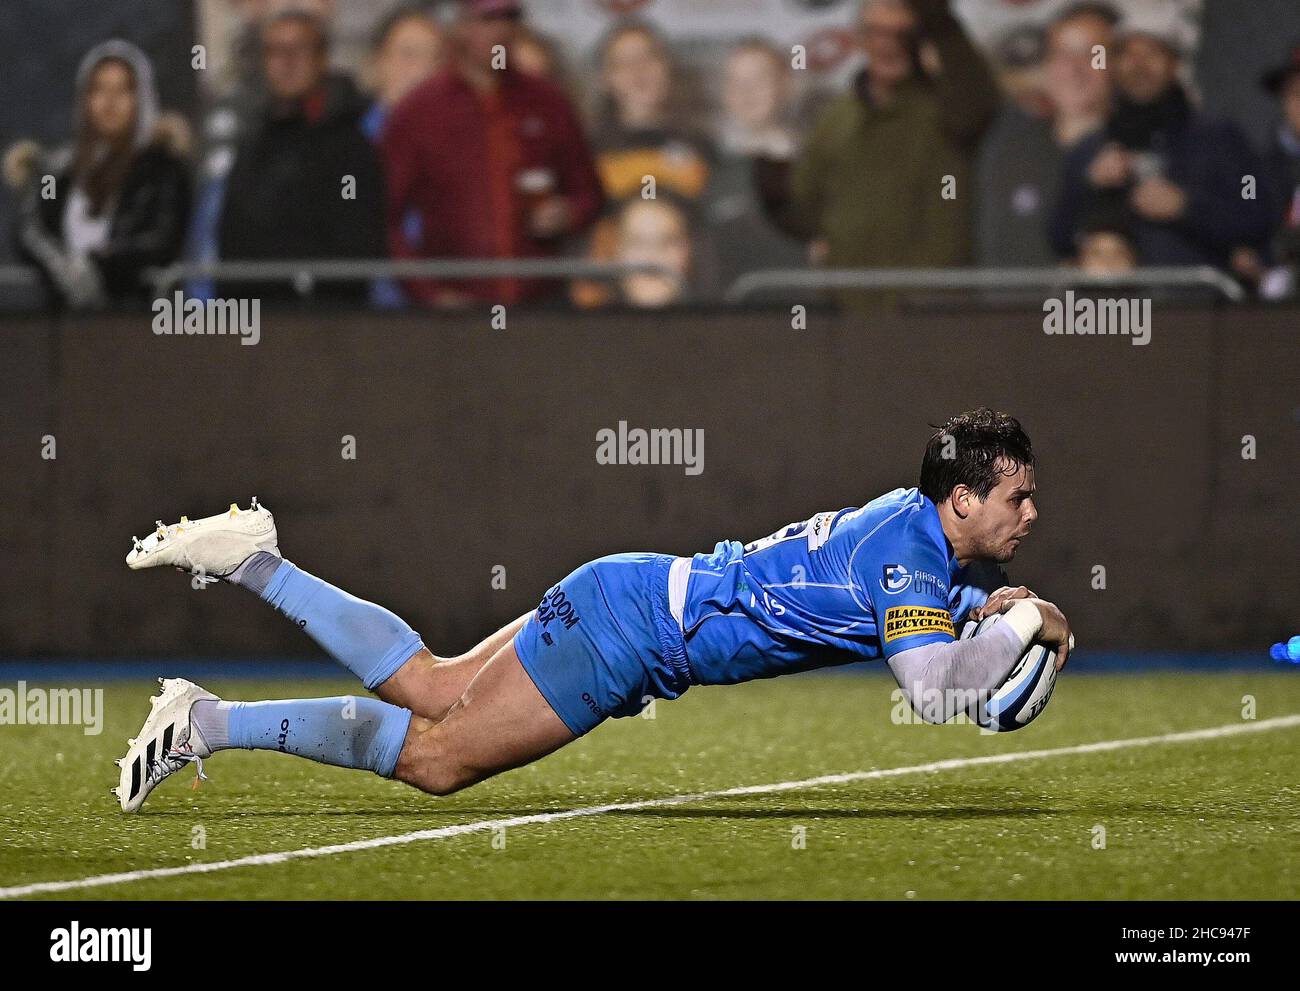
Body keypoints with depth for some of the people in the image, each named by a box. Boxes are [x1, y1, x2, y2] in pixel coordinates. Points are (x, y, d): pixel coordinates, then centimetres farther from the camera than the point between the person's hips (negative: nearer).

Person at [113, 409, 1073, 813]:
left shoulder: (916, 520, 7)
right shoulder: (907, 551, -20)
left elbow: (919, 593, 30)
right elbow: (939, 693, -30)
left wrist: (986, 601, 9)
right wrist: (1020, 625, -15)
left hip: (632, 599, 9)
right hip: (628, 629, -9)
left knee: (426, 689, 16)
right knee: (439, 757, -10)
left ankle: (252, 561, 17)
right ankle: (211, 723, -9)